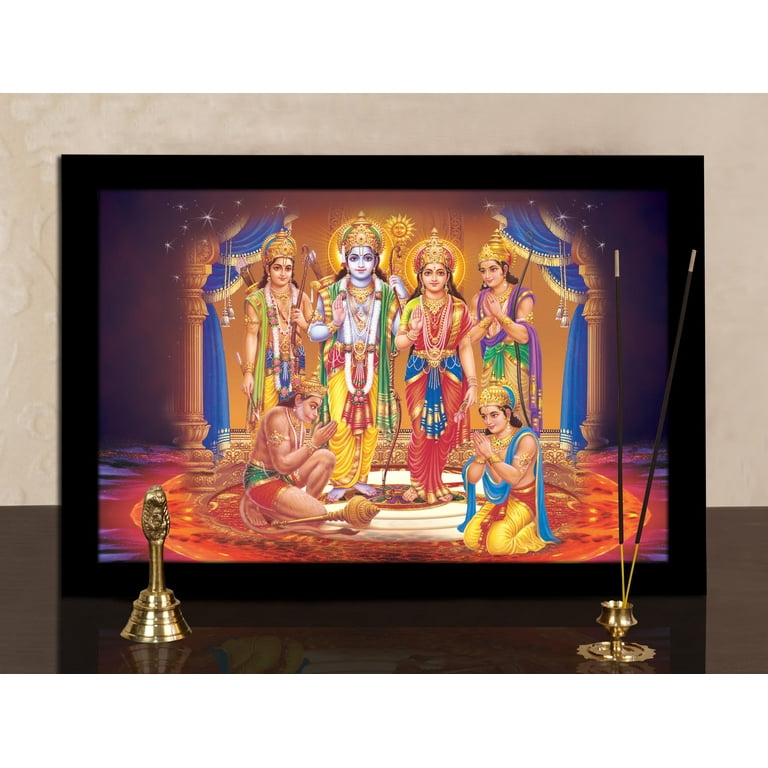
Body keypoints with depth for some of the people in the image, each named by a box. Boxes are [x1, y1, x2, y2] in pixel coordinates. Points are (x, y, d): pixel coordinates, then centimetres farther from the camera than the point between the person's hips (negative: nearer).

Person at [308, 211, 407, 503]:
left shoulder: (386, 293, 2)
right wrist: (334, 324, -18)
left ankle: (360, 478, 19)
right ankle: (340, 481, 7)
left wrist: (402, 298, -12)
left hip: (373, 367, 1)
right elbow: (313, 333, 0)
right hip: (341, 366, -1)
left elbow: (401, 331, -5)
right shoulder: (331, 293, 1)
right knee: (341, 423, -5)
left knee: (370, 424, 5)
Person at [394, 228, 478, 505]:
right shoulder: (412, 306, -1)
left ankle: (434, 483, 22)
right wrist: (413, 333, -21)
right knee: (421, 430, 1)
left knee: (445, 430, 6)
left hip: (450, 374, 1)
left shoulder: (458, 307, -1)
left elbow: (465, 347, -1)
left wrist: (472, 382, -5)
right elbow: (399, 343, 1)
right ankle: (419, 484, 17)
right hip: (419, 373, 0)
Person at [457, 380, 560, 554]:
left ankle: (531, 530, 2)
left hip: (521, 501, -6)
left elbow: (514, 477, -27)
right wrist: (480, 455, -22)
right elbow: (472, 479, -5)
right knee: (471, 539, -13)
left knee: (497, 544, -26)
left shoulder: (525, 438, -17)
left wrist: (490, 455, -29)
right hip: (496, 500, 6)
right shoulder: (487, 440, 1)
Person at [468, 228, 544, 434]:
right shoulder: (479, 299, 6)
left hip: (516, 364, -4)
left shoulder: (522, 296, -8)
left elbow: (523, 336, -17)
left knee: (518, 417, -4)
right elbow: (471, 336, 0)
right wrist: (489, 317, -14)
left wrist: (499, 314, -24)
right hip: (490, 365, 4)